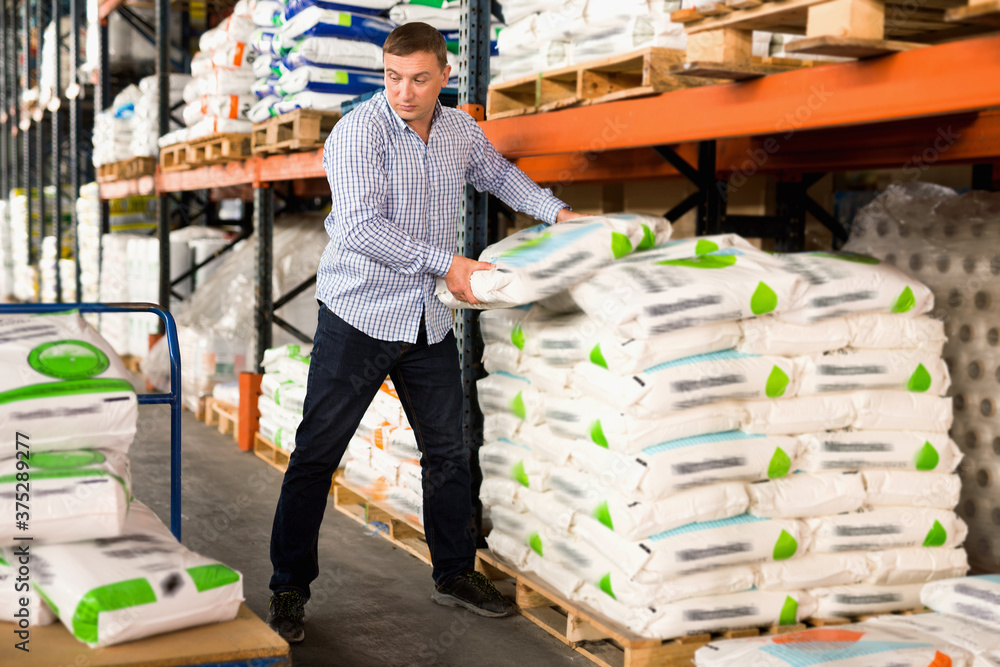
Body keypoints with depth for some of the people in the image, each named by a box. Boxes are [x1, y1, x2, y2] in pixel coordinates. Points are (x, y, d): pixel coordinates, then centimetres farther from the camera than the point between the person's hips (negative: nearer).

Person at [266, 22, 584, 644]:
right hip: (359, 314, -6)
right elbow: (362, 228, -24)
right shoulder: (358, 132, -14)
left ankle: (456, 573, 29)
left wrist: (556, 212, 17)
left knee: (449, 451, 13)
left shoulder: (462, 130, 5)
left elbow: (499, 173, 27)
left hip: (430, 320, 6)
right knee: (317, 453, -1)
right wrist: (447, 262, -26)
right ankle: (290, 590, 11)